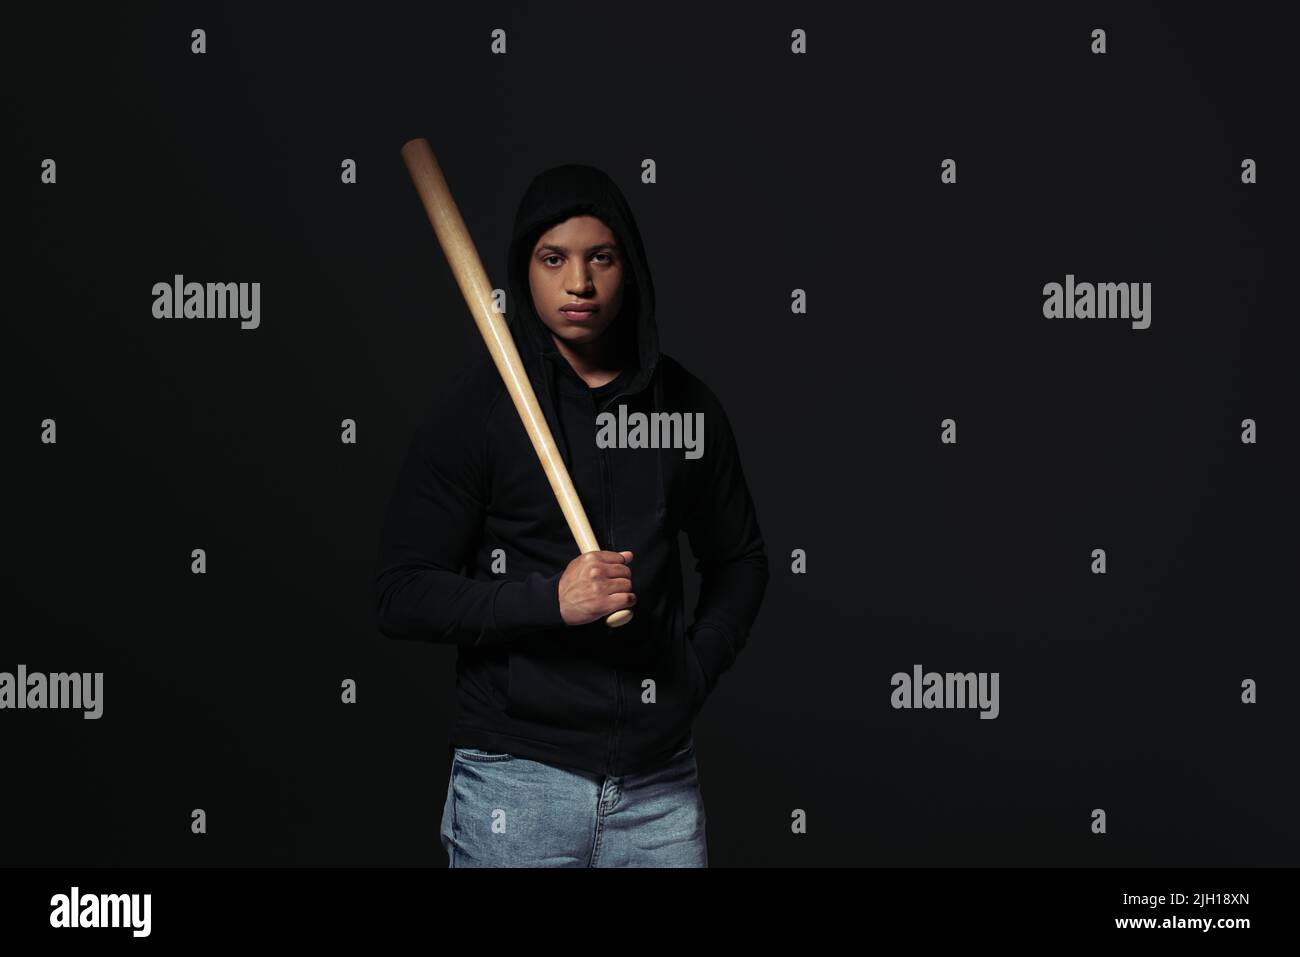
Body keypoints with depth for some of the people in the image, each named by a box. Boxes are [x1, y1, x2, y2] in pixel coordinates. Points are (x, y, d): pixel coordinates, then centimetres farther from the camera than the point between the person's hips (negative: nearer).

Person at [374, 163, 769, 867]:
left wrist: (697, 665, 5)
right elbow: (401, 596, -6)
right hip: (517, 775, -3)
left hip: (660, 781, 3)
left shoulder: (685, 403, 7)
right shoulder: (474, 406, -4)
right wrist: (551, 600, -17)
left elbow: (739, 559, 20)